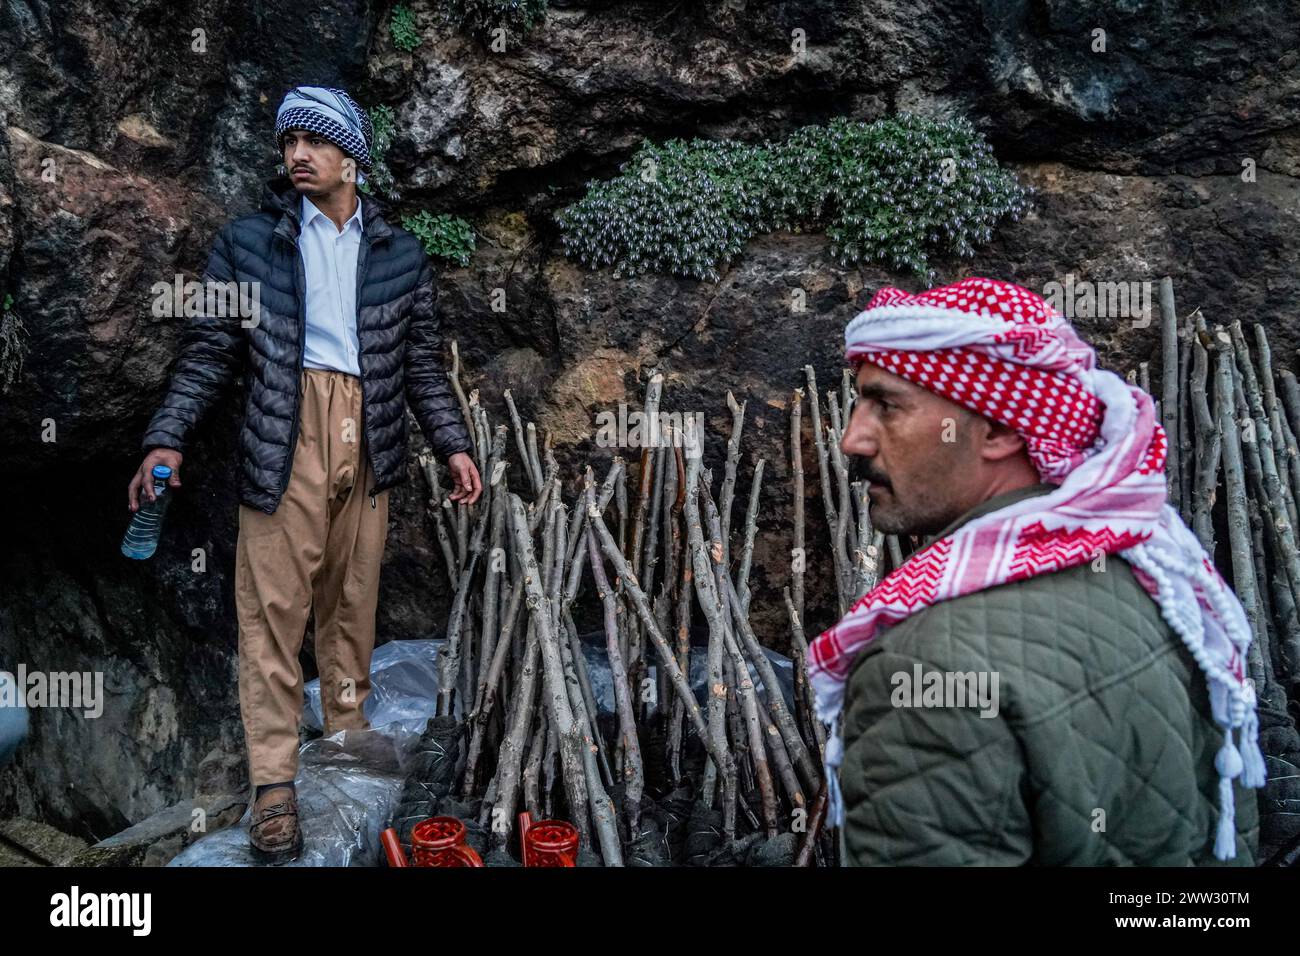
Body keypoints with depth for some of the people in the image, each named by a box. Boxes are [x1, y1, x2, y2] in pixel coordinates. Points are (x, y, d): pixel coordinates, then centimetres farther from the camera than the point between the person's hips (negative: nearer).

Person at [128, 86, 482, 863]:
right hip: (284, 438, -2)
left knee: (354, 601, 9)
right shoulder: (248, 242, 7)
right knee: (274, 608, -4)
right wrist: (168, 439, -5)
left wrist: (453, 443, 4)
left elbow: (423, 360, 13)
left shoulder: (400, 253, 12)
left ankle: (349, 736, 25)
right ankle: (274, 784, 3)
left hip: (369, 442, 2)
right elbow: (210, 351, 5)